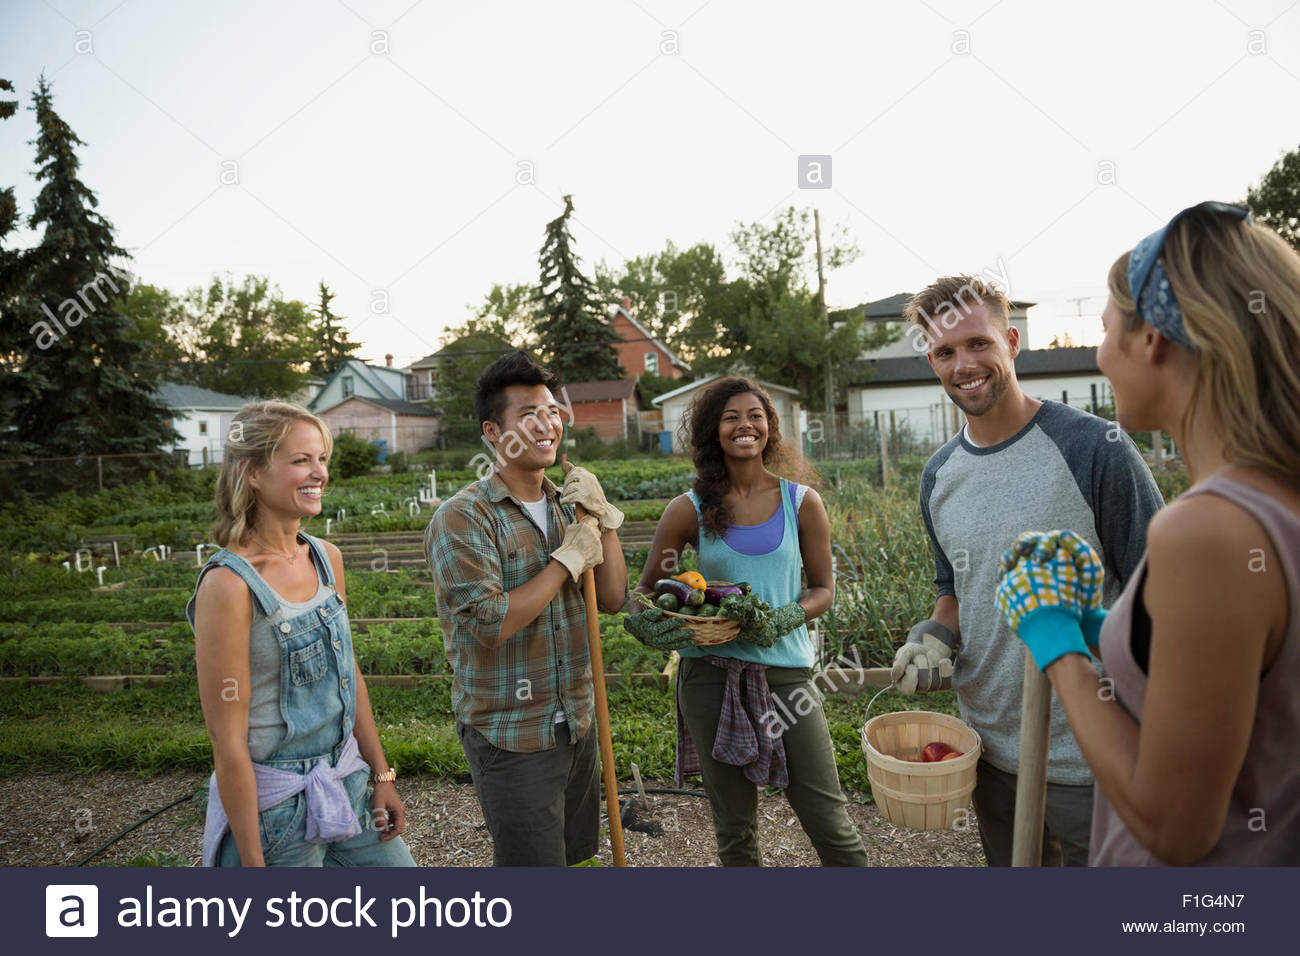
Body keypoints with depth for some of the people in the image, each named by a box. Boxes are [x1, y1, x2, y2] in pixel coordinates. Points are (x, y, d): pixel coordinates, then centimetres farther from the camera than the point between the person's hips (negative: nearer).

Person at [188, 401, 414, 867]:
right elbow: (227, 737, -18)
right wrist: (252, 862, -13)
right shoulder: (229, 583, -20)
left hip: (347, 783, 7)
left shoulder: (327, 558, 0)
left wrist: (382, 776, 10)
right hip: (274, 804, -6)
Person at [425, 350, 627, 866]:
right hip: (509, 735, -7)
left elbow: (613, 598, 2)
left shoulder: (567, 505, 7)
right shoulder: (462, 517, -15)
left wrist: (602, 517, -10)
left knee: (576, 853, 21)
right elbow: (490, 622, -24)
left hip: (575, 723, 7)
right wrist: (568, 558, -18)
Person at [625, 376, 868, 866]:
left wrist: (784, 620, -14)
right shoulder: (690, 510, 0)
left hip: (785, 670, 0)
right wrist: (649, 626, -15)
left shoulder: (802, 503, 2)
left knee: (830, 821, 3)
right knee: (734, 830, 15)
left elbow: (823, 589, 6)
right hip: (710, 674, 1)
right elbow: (646, 591, 6)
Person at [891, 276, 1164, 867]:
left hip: (1090, 757, -5)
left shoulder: (1095, 448, -14)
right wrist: (934, 636, -6)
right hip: (990, 750, 6)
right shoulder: (939, 475, 3)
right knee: (1008, 861, 24)